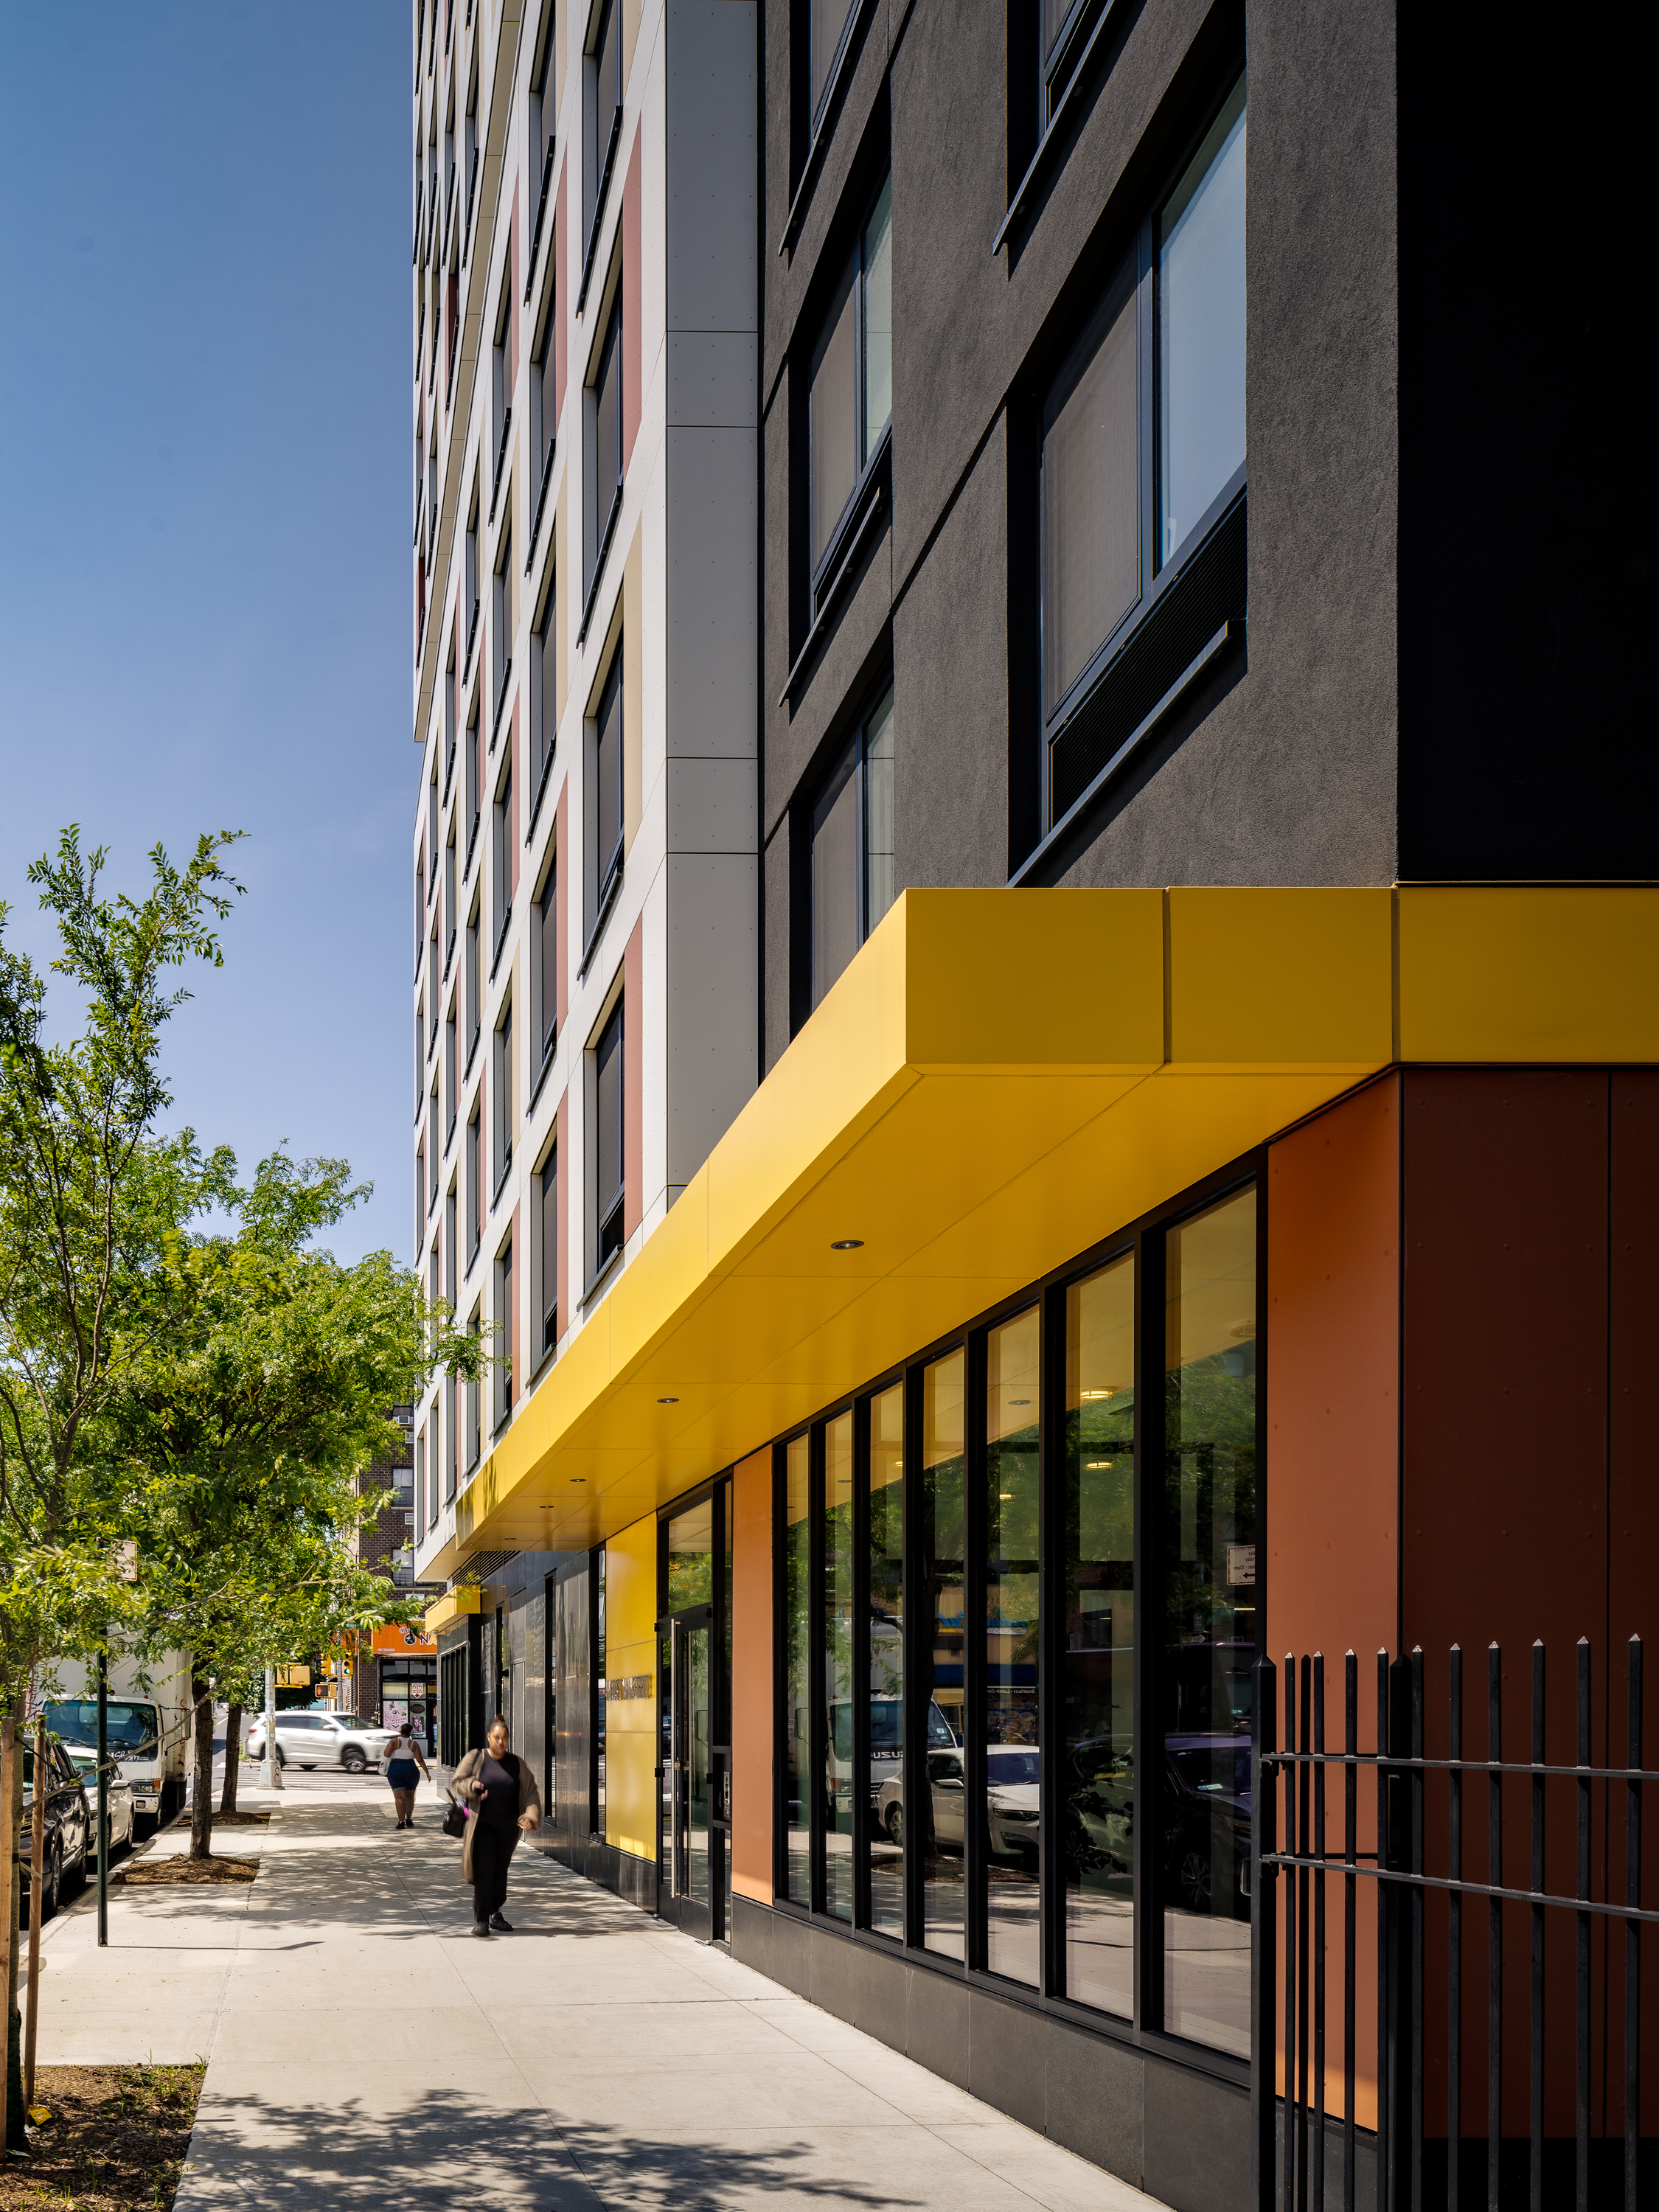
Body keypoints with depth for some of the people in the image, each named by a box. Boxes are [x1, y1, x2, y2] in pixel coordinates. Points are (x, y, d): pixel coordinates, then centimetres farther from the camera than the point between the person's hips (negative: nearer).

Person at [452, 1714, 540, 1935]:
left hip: (508, 1827, 3)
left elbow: (531, 1792, 3)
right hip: (483, 1825, -3)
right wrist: (472, 1786, -19)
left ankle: (495, 1912, 28)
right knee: (484, 1871, -11)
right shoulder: (475, 1759, 0)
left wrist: (530, 1817, -12)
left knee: (501, 1871, 12)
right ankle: (481, 1920, -11)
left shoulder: (517, 1763, 5)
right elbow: (458, 1782, 3)